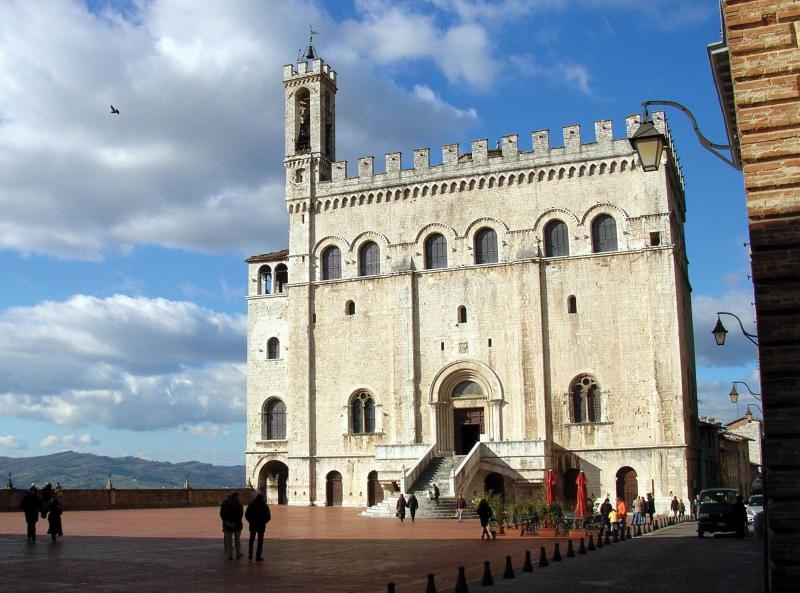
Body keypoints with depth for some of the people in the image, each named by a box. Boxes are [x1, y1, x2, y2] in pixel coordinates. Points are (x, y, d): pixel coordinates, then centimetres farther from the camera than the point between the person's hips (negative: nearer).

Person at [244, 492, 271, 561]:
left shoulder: (251, 505, -2)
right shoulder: (265, 506, -6)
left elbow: (246, 515, -1)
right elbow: (268, 516, -6)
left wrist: (251, 521, 12)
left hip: (252, 525, 2)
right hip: (261, 526, -2)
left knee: (251, 540, 17)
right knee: (260, 541, 5)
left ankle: (250, 556, 17)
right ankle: (258, 557, 1)